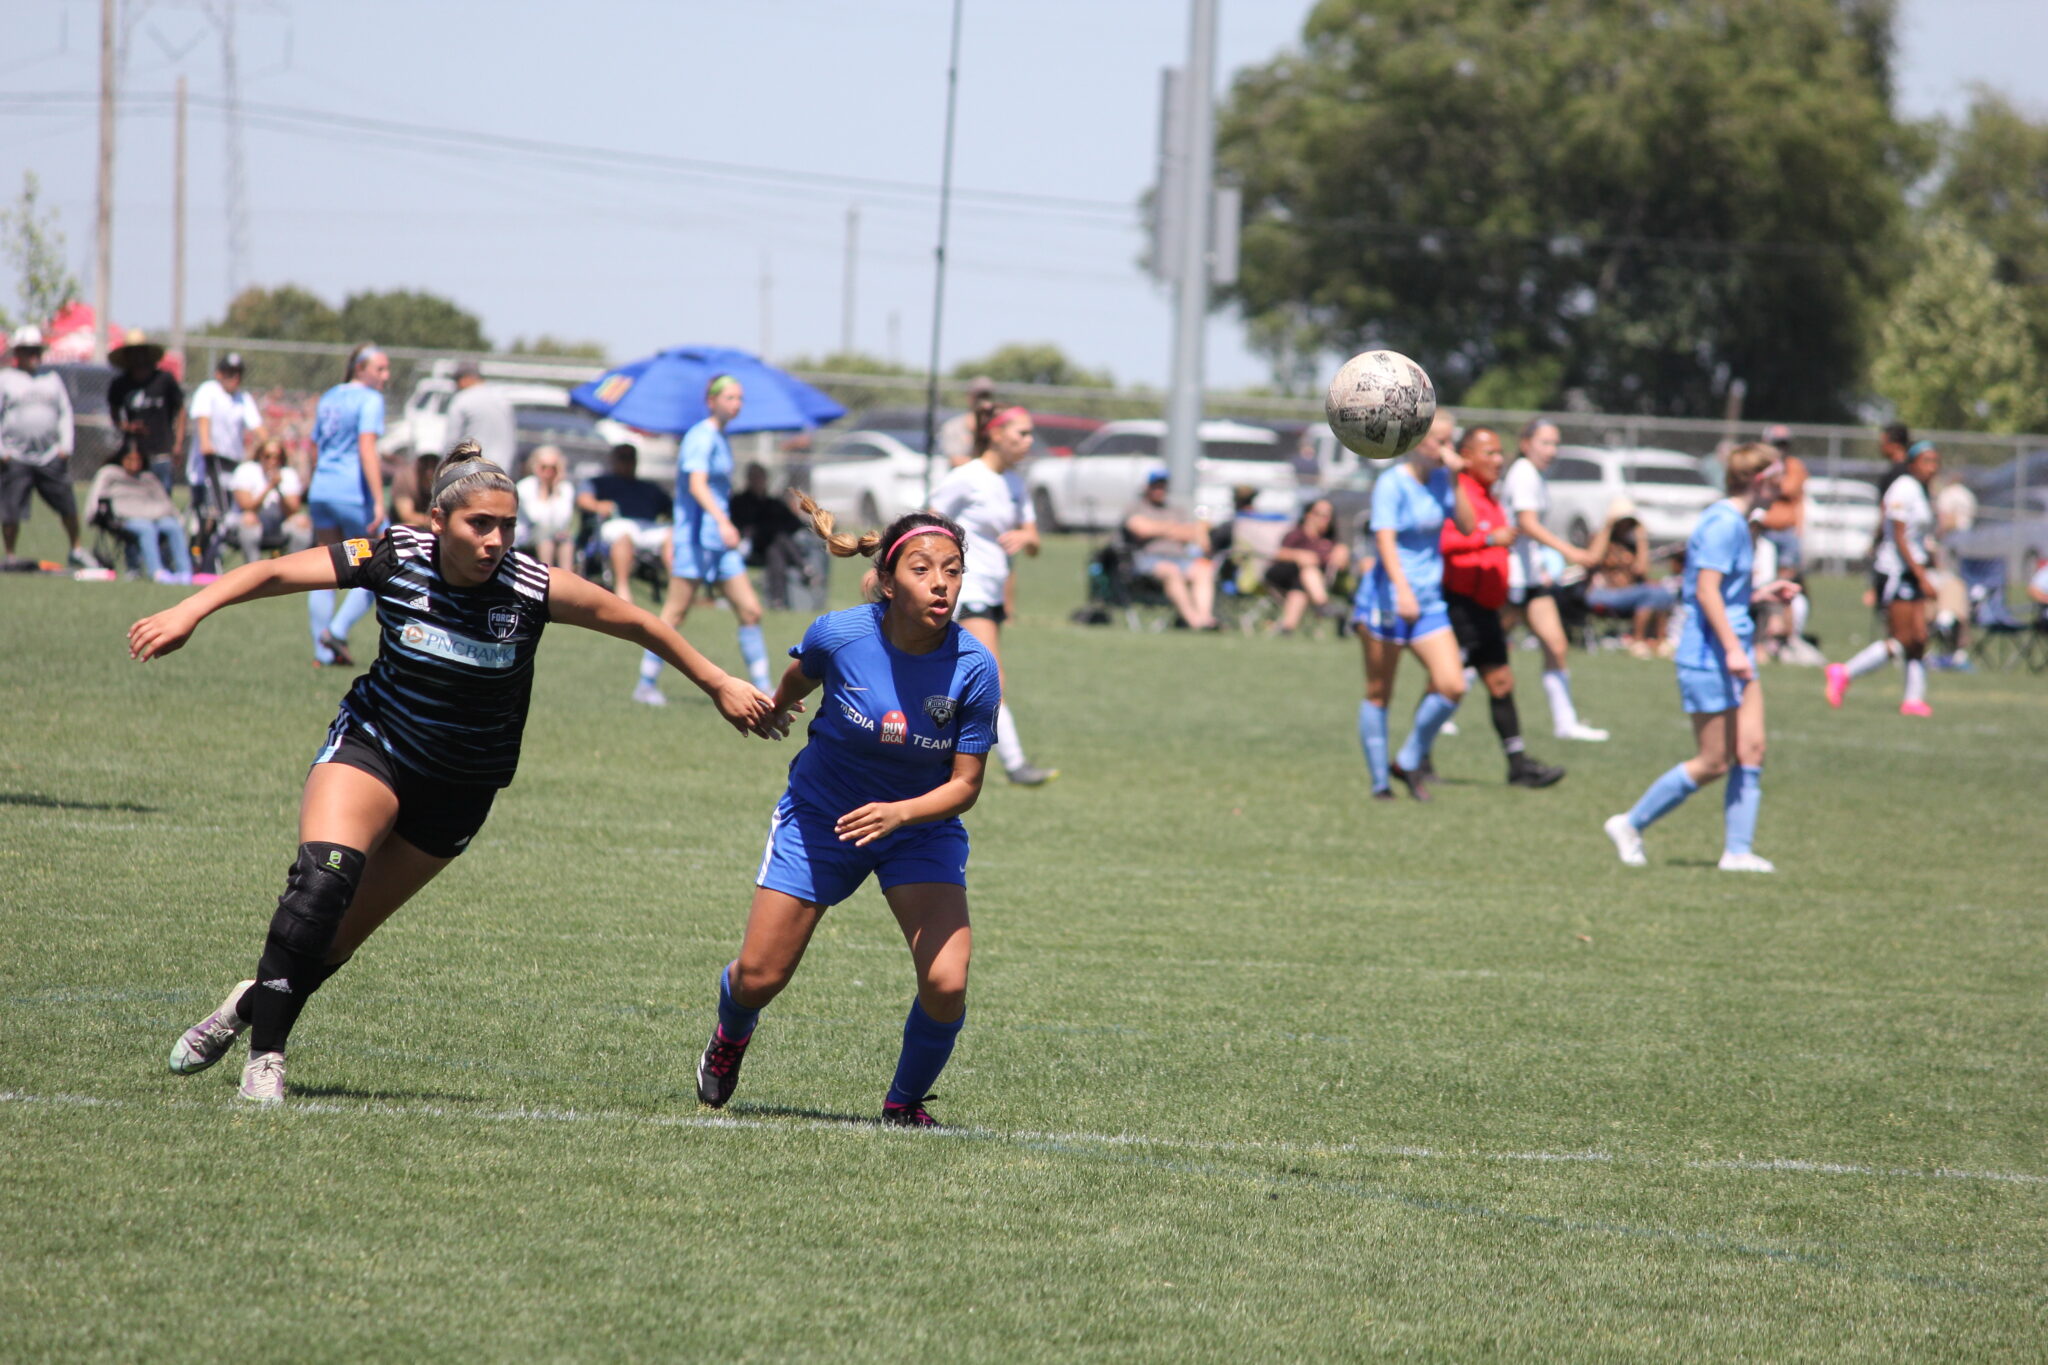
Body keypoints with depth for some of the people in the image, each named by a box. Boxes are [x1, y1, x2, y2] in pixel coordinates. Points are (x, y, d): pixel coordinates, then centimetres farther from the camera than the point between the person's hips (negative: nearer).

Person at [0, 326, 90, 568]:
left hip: (51, 457, 3)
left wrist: (66, 446, 4)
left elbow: (65, 413, 16)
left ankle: (77, 551, 16)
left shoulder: (52, 378, 14)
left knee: (69, 506, 1)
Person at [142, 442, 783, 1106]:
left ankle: (252, 1004, 29)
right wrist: (188, 613, -26)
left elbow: (640, 624, -7)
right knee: (324, 878, -27)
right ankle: (265, 1053, -18)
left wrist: (721, 685, -1)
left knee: (341, 933, 1)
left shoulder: (534, 589, -19)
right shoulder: (394, 560, -17)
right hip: (370, 747, -1)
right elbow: (271, 573, -13)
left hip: (459, 787, 1)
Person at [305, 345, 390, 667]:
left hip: (320, 491, 8)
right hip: (354, 492, -8)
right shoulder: (370, 400, -7)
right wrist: (379, 501, -22)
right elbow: (367, 450, -18)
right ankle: (338, 630, -8)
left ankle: (323, 651, 6)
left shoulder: (328, 398, 16)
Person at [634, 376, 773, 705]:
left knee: (750, 610, 2)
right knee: (676, 613, -4)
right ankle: (647, 684, 4)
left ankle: (762, 688, 4)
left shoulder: (721, 439, 17)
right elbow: (696, 485, -25)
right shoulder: (702, 437, -12)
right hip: (696, 536, -9)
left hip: (720, 542, 9)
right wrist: (722, 521, -40)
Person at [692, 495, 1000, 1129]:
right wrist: (775, 707, 25)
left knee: (945, 985, -19)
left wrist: (898, 813, -34)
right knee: (756, 980, 3)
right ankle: (731, 1033, 43)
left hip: (920, 827, 0)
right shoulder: (838, 635, -22)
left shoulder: (974, 669, -24)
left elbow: (965, 784, -16)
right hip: (819, 815, 0)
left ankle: (905, 1102, 11)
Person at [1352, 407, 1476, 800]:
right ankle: (1379, 782, 12)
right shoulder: (1392, 484, -11)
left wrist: (1455, 480, -7)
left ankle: (1409, 762, 10)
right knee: (1379, 694, 3)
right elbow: (1384, 539, -21)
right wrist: (1402, 590, -32)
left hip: (1428, 601, 6)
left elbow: (1467, 527, 3)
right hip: (1386, 601, -6)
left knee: (1452, 686, -7)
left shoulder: (1441, 480, 8)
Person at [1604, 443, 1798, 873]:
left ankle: (1738, 850, 4)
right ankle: (1630, 826, 8)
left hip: (1734, 655, 10)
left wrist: (1762, 594, 20)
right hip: (1709, 656, -10)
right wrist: (1733, 648, -26)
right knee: (1714, 762, -4)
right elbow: (1706, 590, -22)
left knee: (1751, 750, 2)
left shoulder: (1737, 523, 15)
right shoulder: (1724, 524, -15)